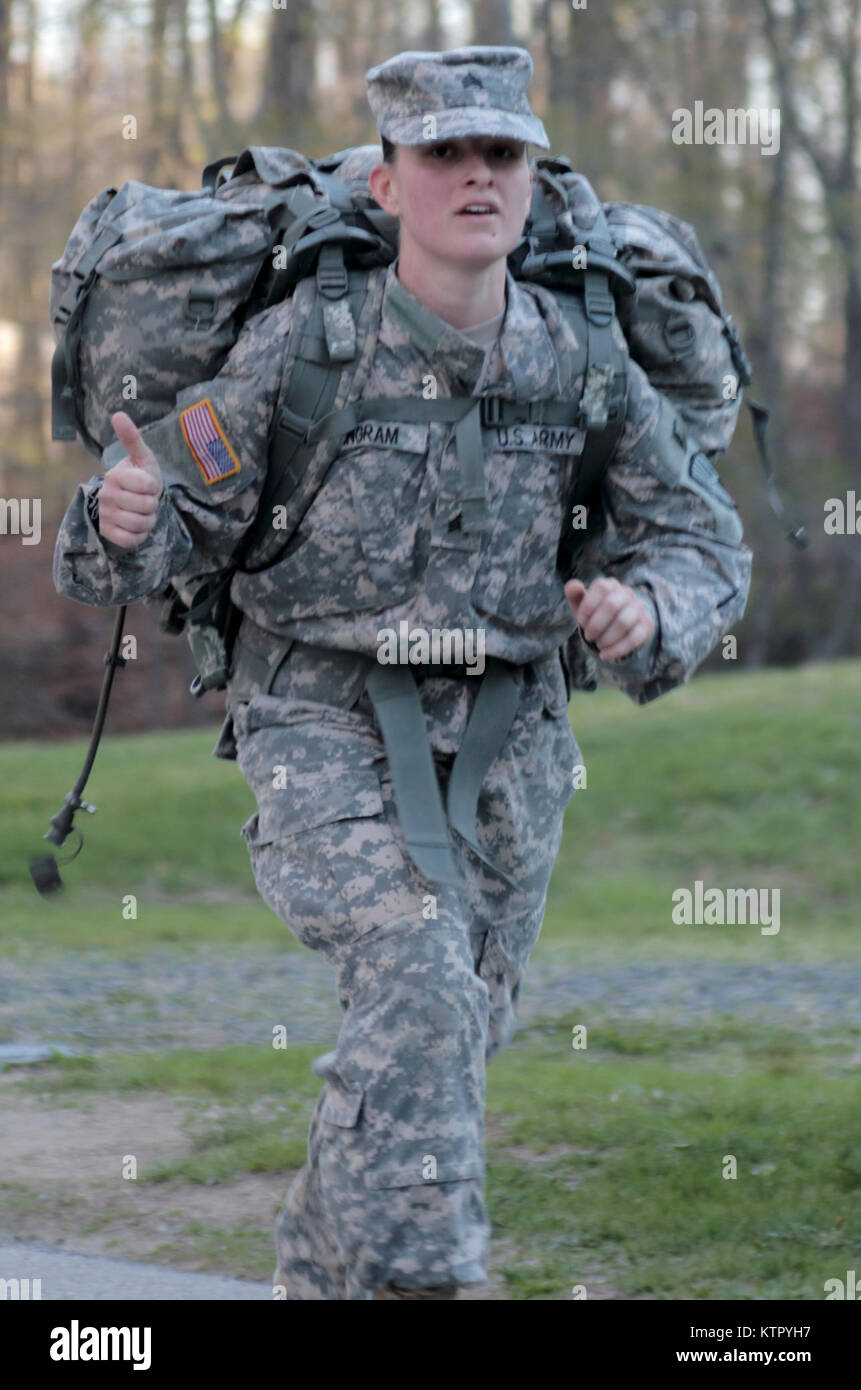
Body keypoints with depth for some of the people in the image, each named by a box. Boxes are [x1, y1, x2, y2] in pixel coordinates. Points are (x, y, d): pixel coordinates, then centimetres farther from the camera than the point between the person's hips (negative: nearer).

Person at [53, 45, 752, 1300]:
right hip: (326, 727, -4)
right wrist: (125, 522, -33)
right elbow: (176, 529, -8)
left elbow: (701, 546, 4)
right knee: (416, 984, -26)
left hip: (503, 746, 4)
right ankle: (411, 1273, -23)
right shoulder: (300, 348, -13)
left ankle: (324, 1270, 35)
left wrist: (646, 610, -20)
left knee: (453, 1029, 12)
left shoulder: (584, 365, -5)